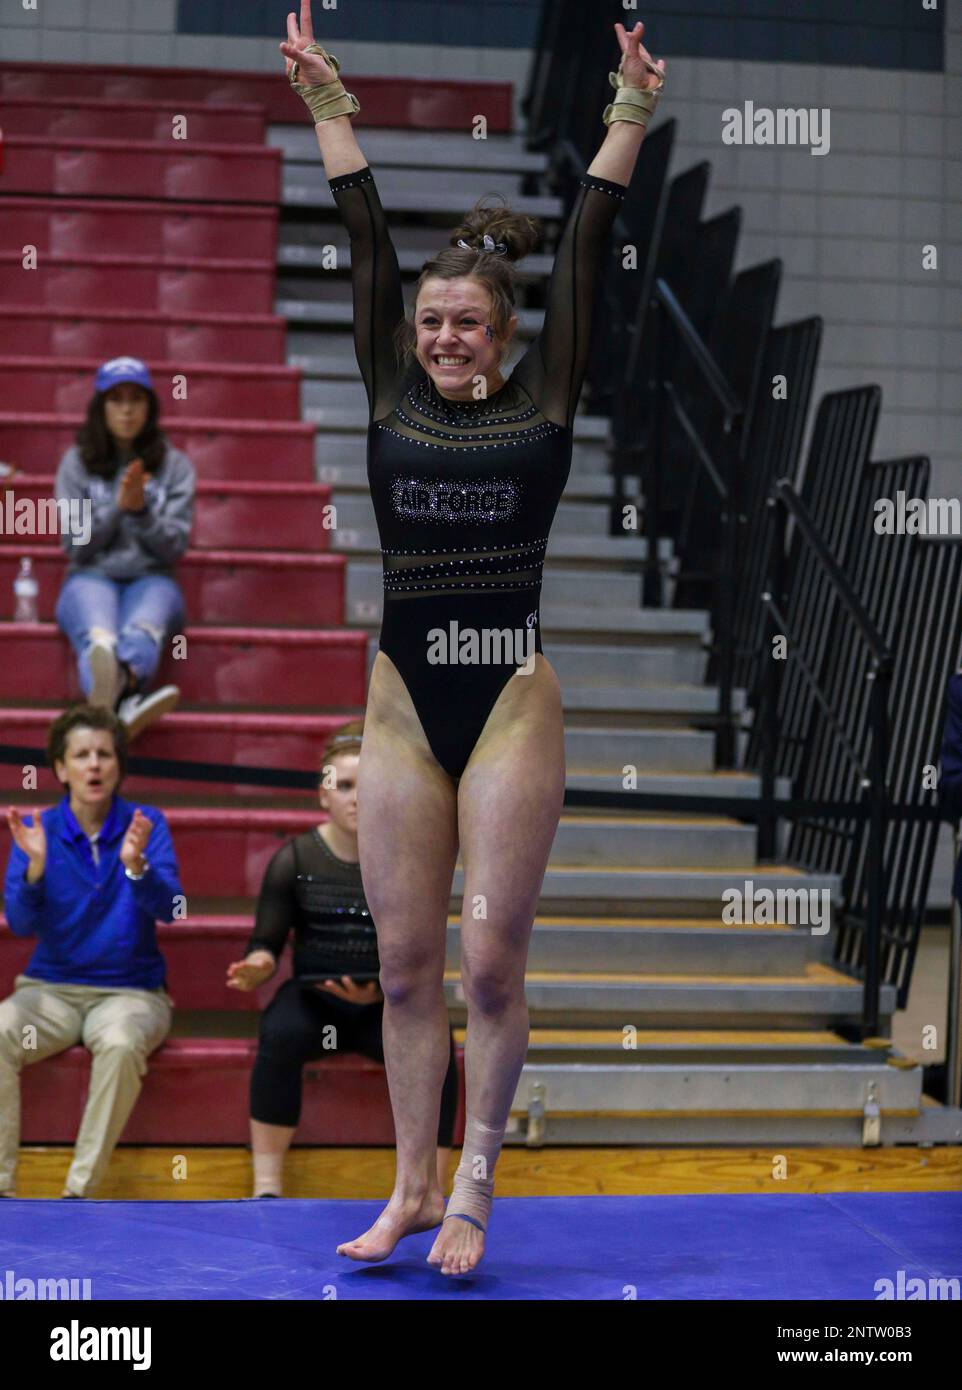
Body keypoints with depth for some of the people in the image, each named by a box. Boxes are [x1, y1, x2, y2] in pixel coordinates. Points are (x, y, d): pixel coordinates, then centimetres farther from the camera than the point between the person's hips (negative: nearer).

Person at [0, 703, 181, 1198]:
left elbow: (167, 908, -15)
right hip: (51, 987, 2)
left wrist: (136, 864, -35)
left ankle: (80, 1190, -25)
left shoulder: (146, 824, -2)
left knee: (120, 1045, -35)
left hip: (131, 990, -1)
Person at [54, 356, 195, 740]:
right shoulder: (77, 463, 10)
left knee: (144, 628, -39)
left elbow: (174, 547, 5)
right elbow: (75, 545, 5)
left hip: (151, 579, 1)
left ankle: (113, 688, -75)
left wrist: (141, 509, -12)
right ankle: (124, 701, -74)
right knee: (98, 636, -39)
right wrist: (118, 506, -9)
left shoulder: (175, 466, 12)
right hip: (91, 578, 0)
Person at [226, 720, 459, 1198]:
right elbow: (267, 940, 2)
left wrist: (383, 992, -21)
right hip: (313, 996, 0)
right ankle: (266, 1190, -27)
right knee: (279, 1036, -34)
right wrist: (258, 965, -23)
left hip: (388, 1002, 0)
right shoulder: (295, 859, 3)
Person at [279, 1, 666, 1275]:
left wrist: (629, 119, -1)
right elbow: (367, 239, 10)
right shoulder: (393, 396, 8)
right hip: (403, 703, 3)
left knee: (492, 965, -1)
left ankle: (473, 1191, 13)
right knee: (406, 964, 7)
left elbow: (585, 248, 0)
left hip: (512, 702, -3)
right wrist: (330, 109, 13)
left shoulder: (543, 402, 2)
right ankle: (413, 1187, 19)